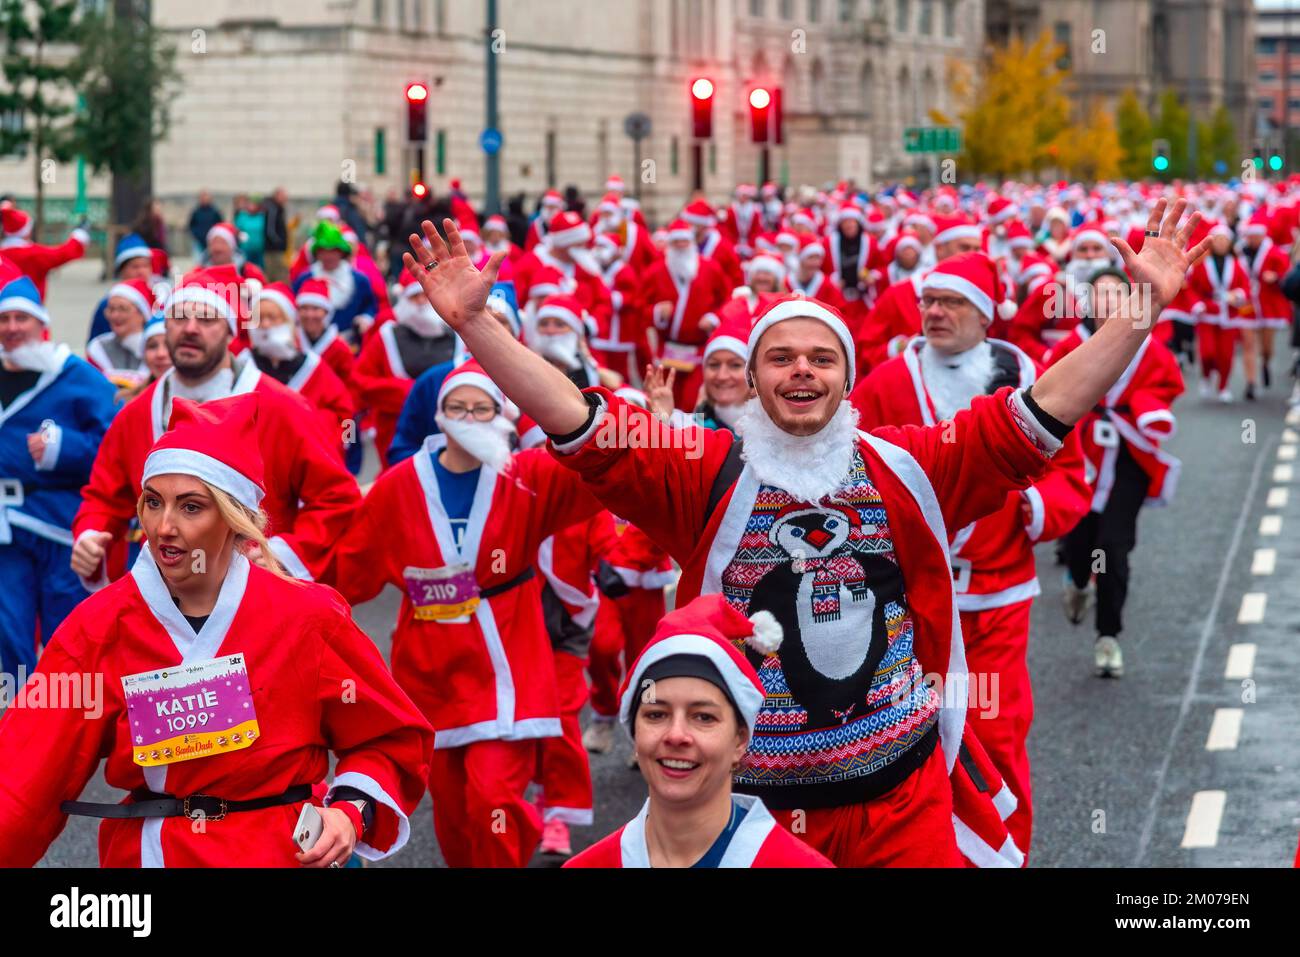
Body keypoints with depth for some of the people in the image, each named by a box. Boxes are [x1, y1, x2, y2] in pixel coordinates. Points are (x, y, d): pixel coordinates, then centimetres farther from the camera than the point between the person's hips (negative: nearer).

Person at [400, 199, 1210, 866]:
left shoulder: (910, 469, 1)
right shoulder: (706, 475, -3)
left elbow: (1041, 413, -2)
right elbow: (580, 423, -10)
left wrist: (1143, 309, -8)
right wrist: (476, 323, -19)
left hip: (901, 795, 1)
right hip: (753, 802, -1)